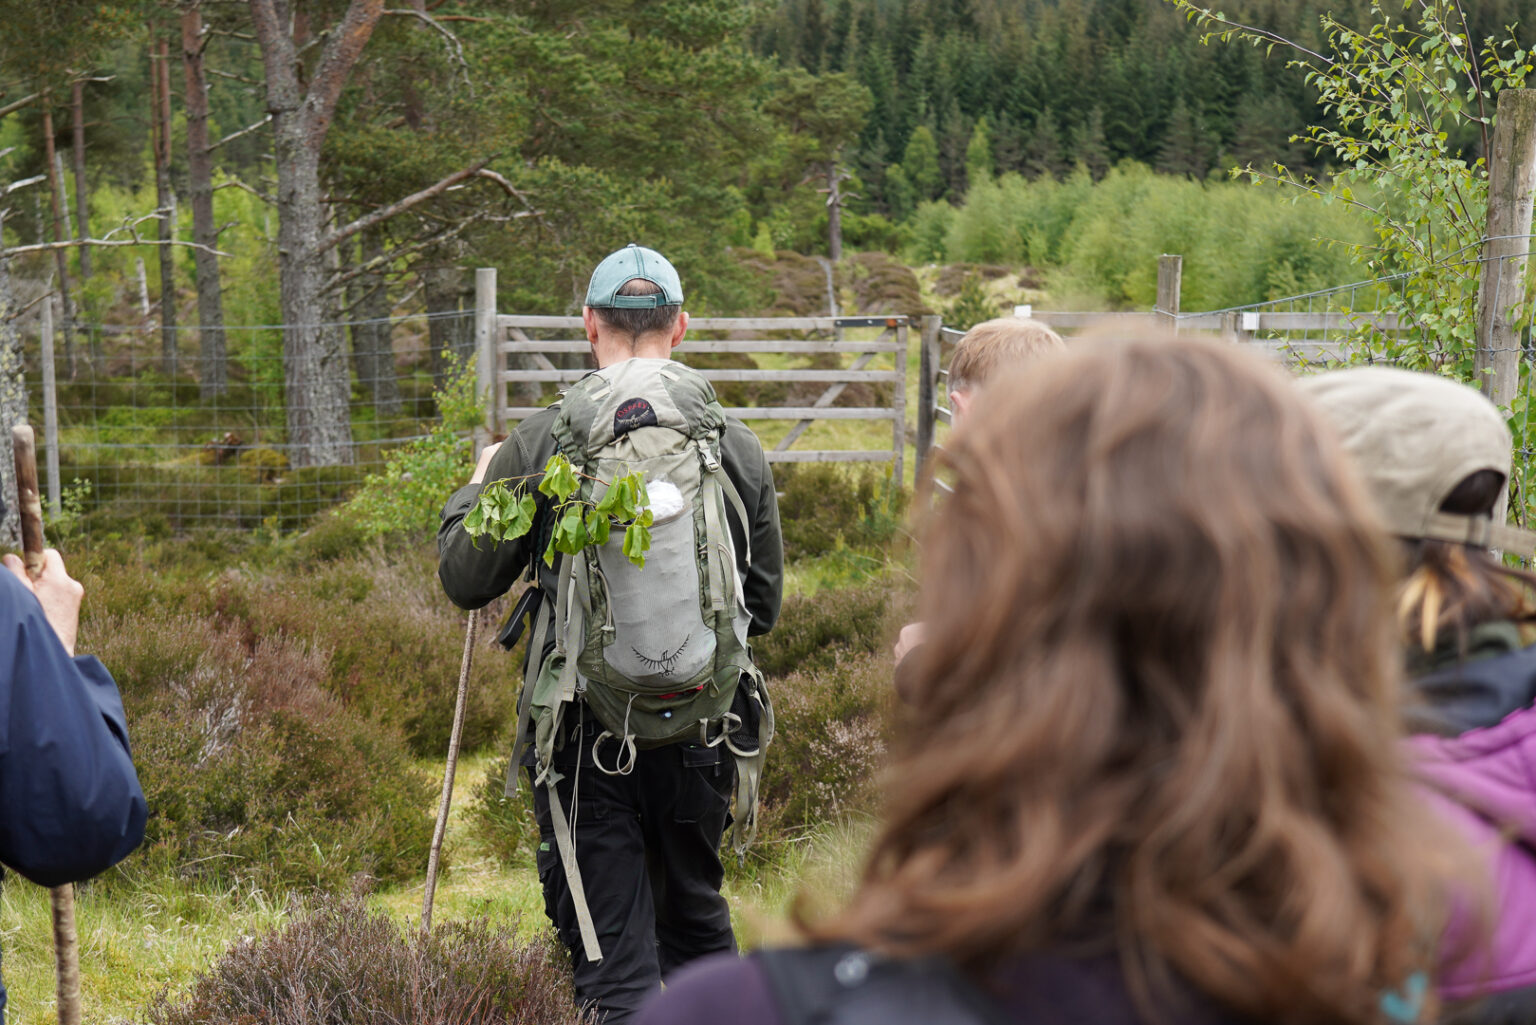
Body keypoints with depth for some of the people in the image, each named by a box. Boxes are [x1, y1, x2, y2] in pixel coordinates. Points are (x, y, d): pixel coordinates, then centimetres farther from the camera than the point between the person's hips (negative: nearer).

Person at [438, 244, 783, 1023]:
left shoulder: (541, 443, -9)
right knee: (697, 916, 24)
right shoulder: (737, 445, -1)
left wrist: (476, 489, 17)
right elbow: (764, 606, 8)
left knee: (614, 952, 4)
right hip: (700, 722, 3)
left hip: (586, 731, -3)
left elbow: (464, 579, -1)